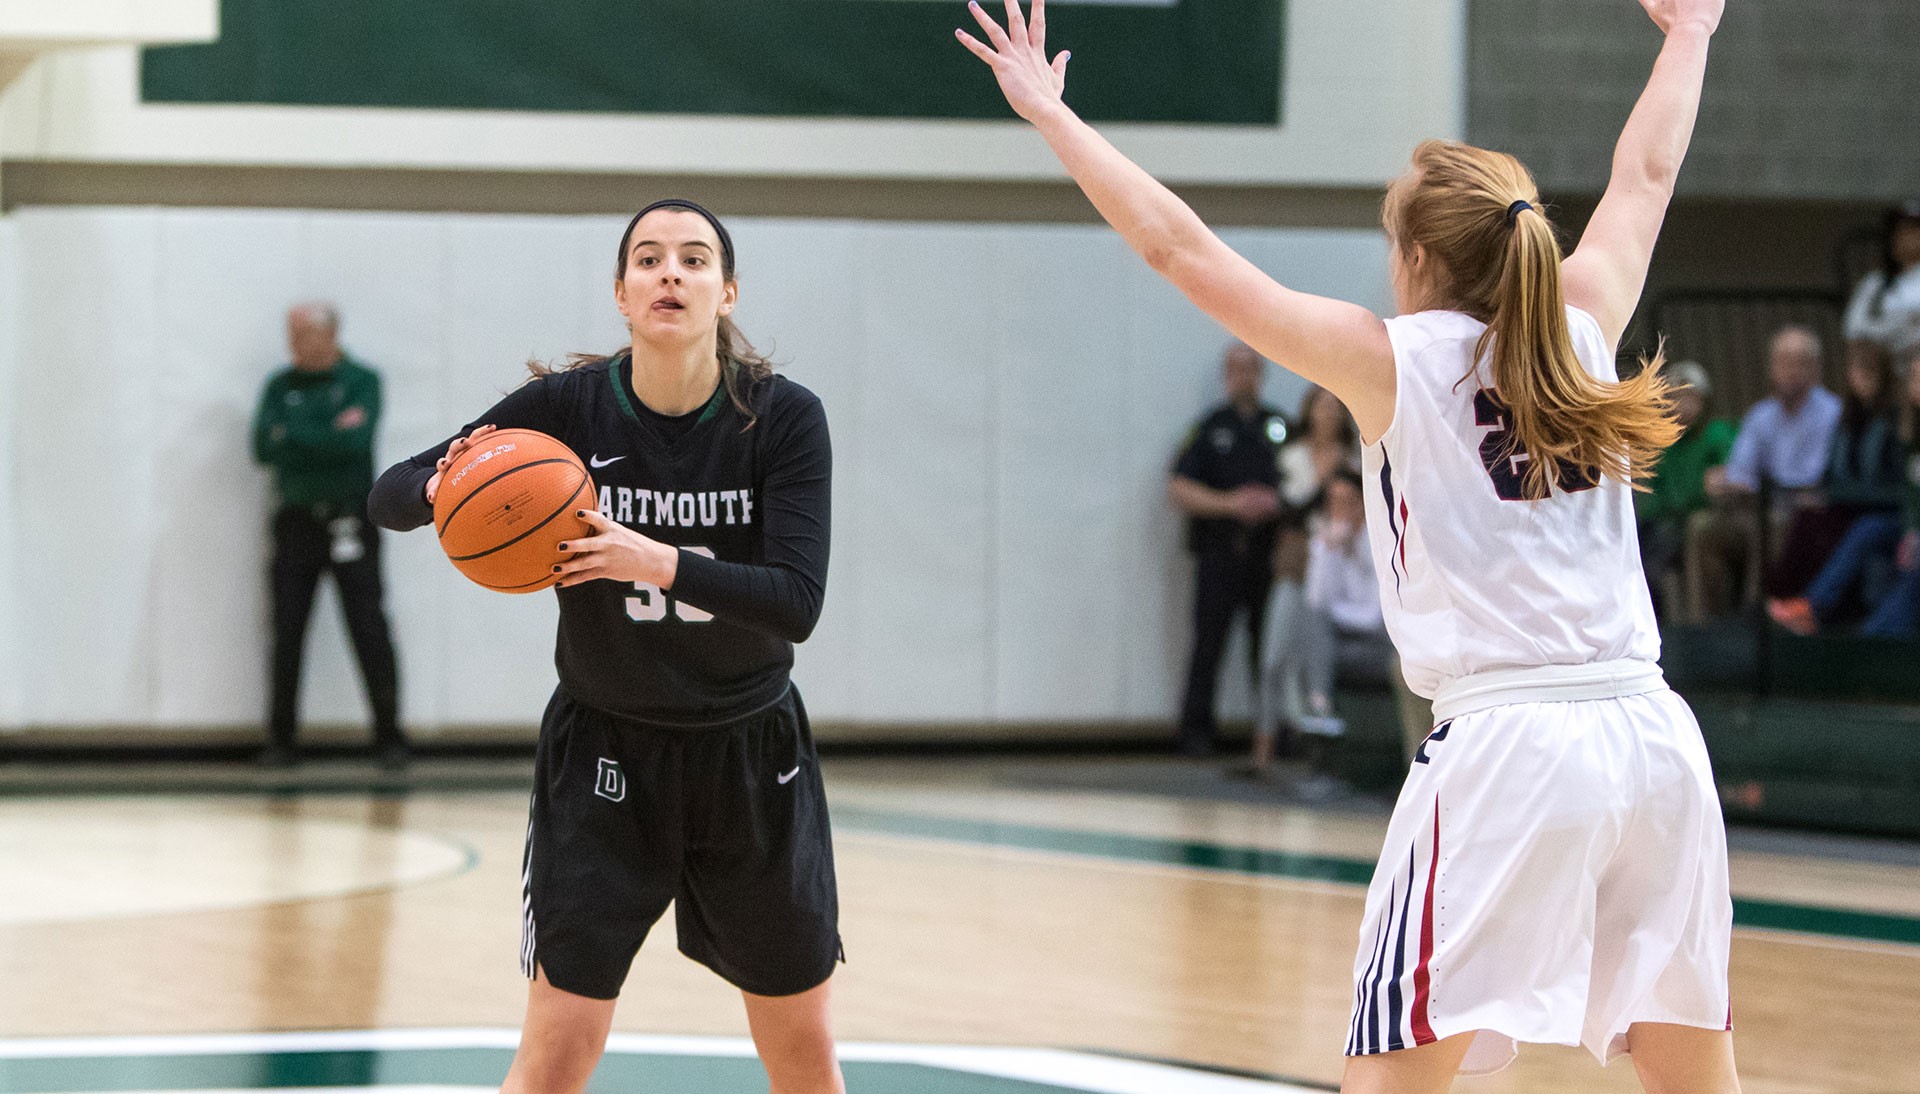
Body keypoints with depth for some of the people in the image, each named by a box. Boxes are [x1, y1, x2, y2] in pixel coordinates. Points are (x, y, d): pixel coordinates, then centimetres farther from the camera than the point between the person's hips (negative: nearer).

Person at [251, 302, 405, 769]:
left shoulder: (361, 380, 2)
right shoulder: (280, 387, 12)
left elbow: (356, 440, -14)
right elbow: (264, 448, -1)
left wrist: (295, 437, -8)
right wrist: (330, 434, -10)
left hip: (350, 521, -3)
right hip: (296, 518, 3)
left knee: (370, 633, -5)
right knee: (287, 635, -1)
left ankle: (389, 736, 2)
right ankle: (281, 742, 5)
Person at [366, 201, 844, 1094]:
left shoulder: (784, 417, -13)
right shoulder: (567, 406, -13)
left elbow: (795, 603, -22)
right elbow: (389, 494, -7)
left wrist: (658, 561, -36)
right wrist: (444, 489, -30)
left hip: (750, 753, 1)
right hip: (602, 752, -1)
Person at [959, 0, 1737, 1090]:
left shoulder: (1394, 361, 1)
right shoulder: (1584, 327, 13)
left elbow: (1178, 245, 3)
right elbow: (1646, 174, 32)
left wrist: (1051, 112, 12)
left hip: (1508, 744, -5)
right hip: (1656, 737, 5)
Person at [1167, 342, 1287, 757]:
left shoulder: (1280, 426, 14)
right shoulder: (1210, 427, 6)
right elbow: (1179, 489, 0)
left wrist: (1275, 502, -4)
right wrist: (1232, 504, -11)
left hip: (1268, 549, 2)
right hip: (1221, 548, -2)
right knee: (1209, 641, -6)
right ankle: (1196, 730, -2)